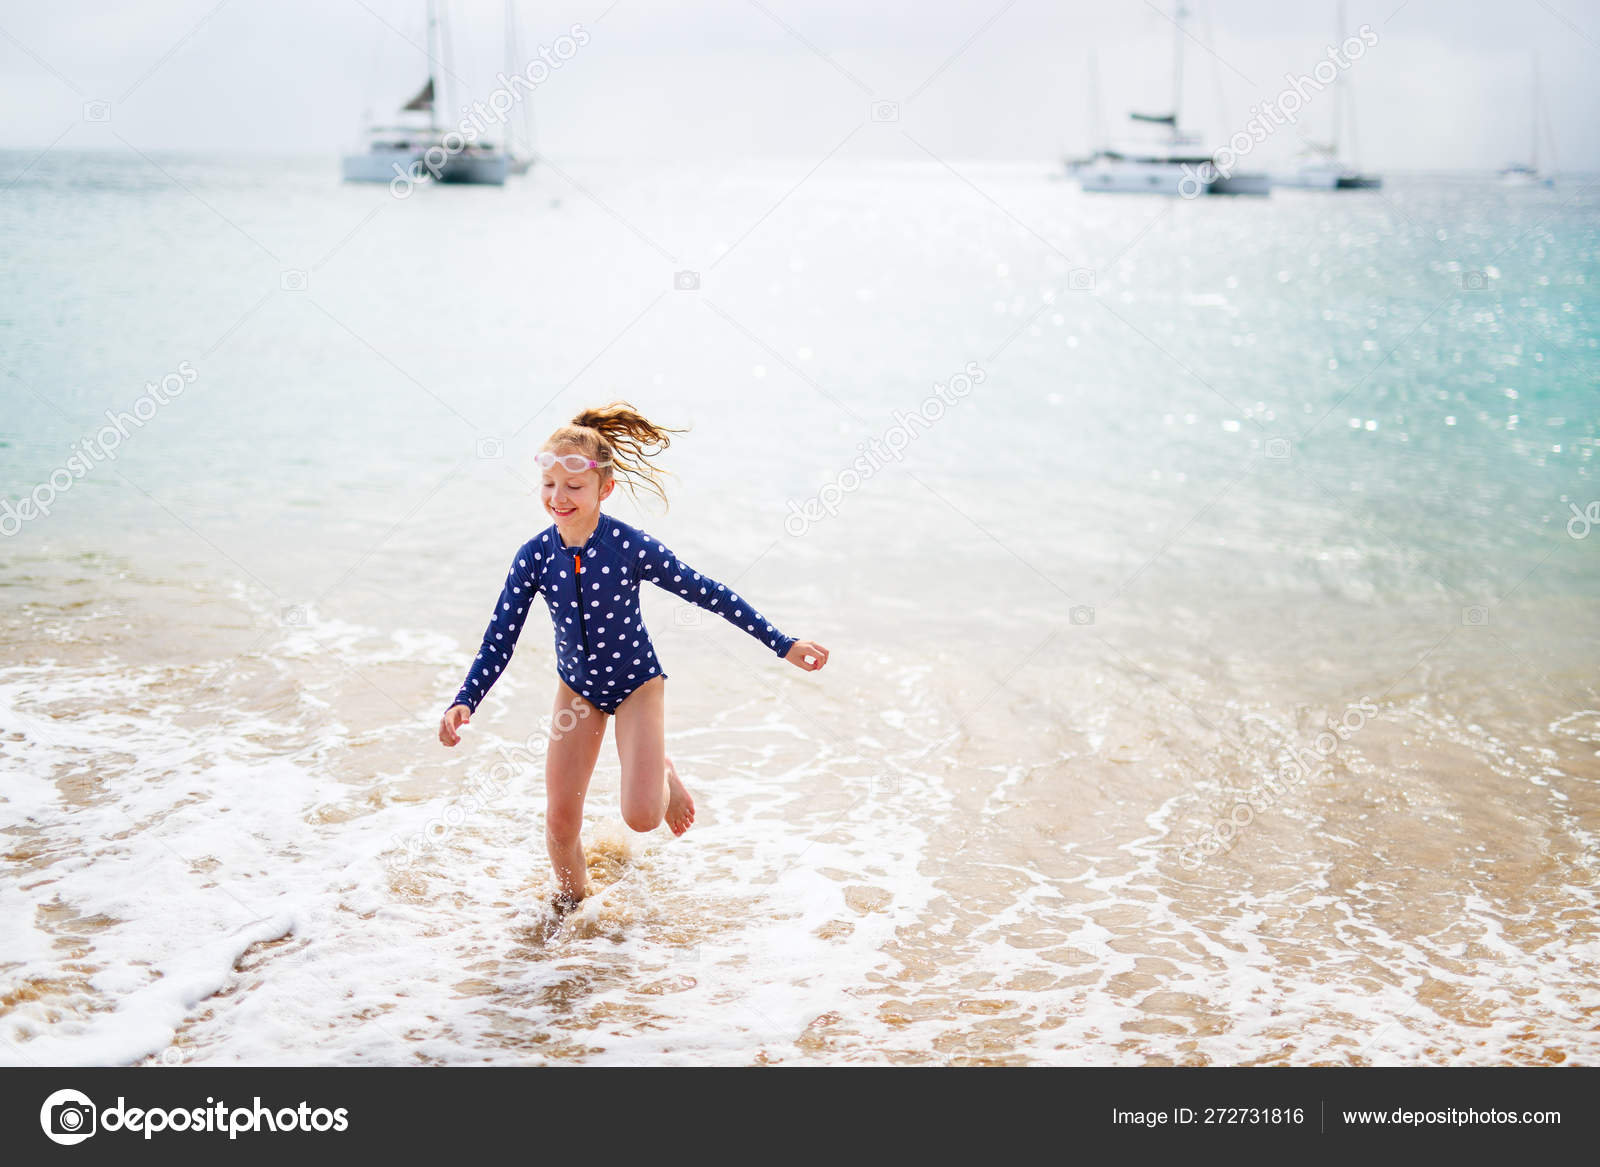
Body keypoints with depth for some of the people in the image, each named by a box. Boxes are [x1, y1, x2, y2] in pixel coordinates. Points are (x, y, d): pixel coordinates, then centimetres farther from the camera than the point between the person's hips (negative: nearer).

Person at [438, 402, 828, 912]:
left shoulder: (631, 546, -24)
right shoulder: (534, 557, -16)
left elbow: (709, 593, -15)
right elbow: (500, 639, -11)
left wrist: (784, 645, -11)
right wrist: (464, 703, -26)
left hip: (636, 682, -3)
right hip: (577, 686, 3)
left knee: (641, 815, -15)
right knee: (560, 823, 4)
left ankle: (664, 773, 23)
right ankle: (572, 902, 35)